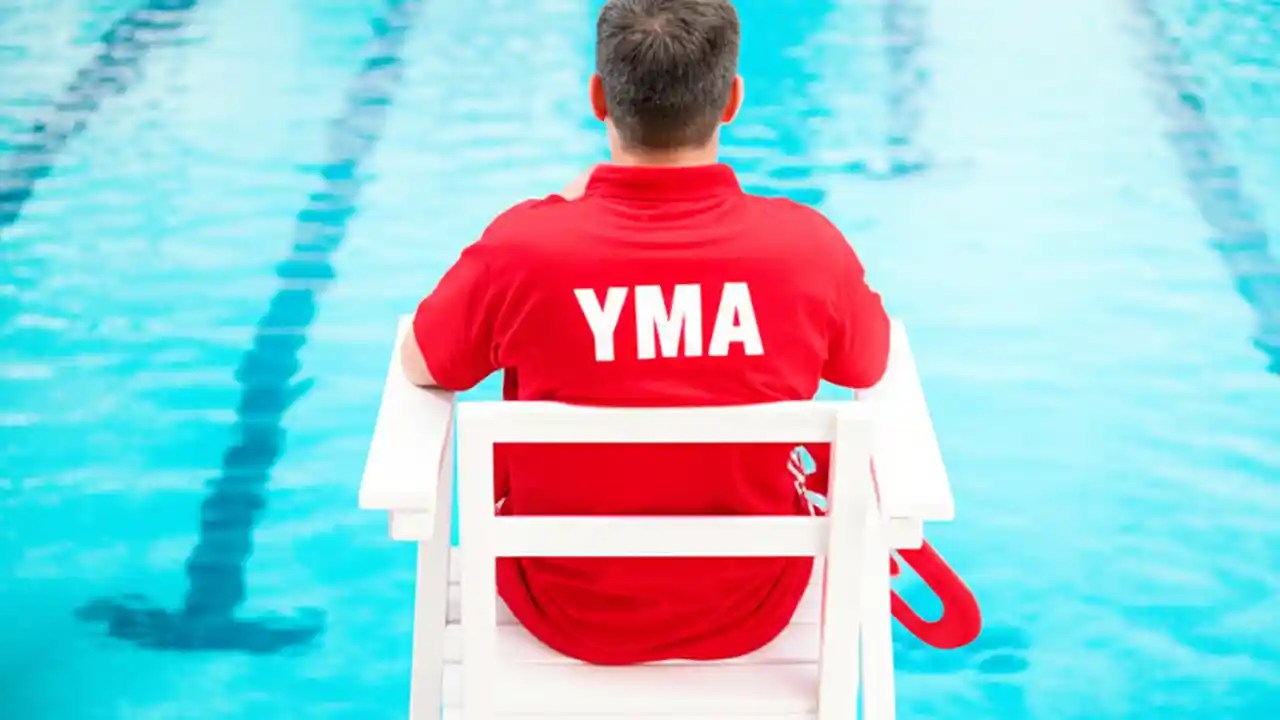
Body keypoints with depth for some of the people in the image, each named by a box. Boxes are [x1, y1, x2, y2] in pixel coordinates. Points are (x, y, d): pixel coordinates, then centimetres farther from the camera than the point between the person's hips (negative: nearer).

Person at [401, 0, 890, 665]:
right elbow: (870, 367, 2)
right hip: (748, 616, 1)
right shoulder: (809, 245, -21)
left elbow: (420, 365, -4)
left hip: (569, 614, -1)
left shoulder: (524, 244, -24)